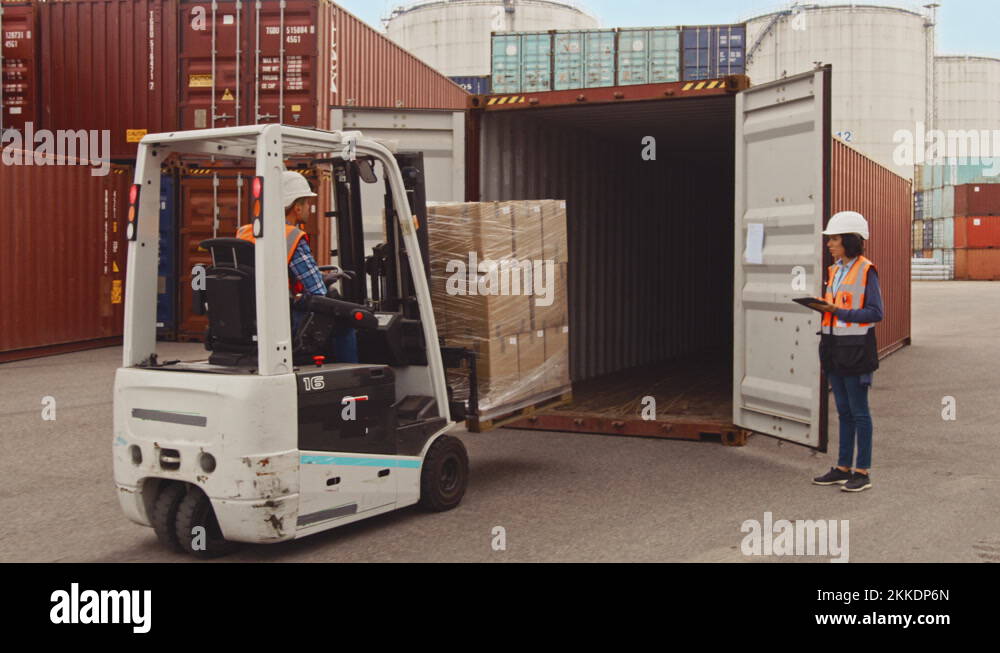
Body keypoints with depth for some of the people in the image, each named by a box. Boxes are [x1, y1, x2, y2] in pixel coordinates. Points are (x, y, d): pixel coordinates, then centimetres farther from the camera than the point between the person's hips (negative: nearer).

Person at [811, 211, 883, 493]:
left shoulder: (866, 270, -10)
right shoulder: (836, 270, 13)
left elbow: (875, 313, -14)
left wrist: (840, 312, -22)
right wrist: (822, 307, -1)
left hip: (856, 347, -7)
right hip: (834, 345, 7)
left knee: (858, 411, 0)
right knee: (843, 410, 12)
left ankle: (863, 472, 8)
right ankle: (843, 467, 19)